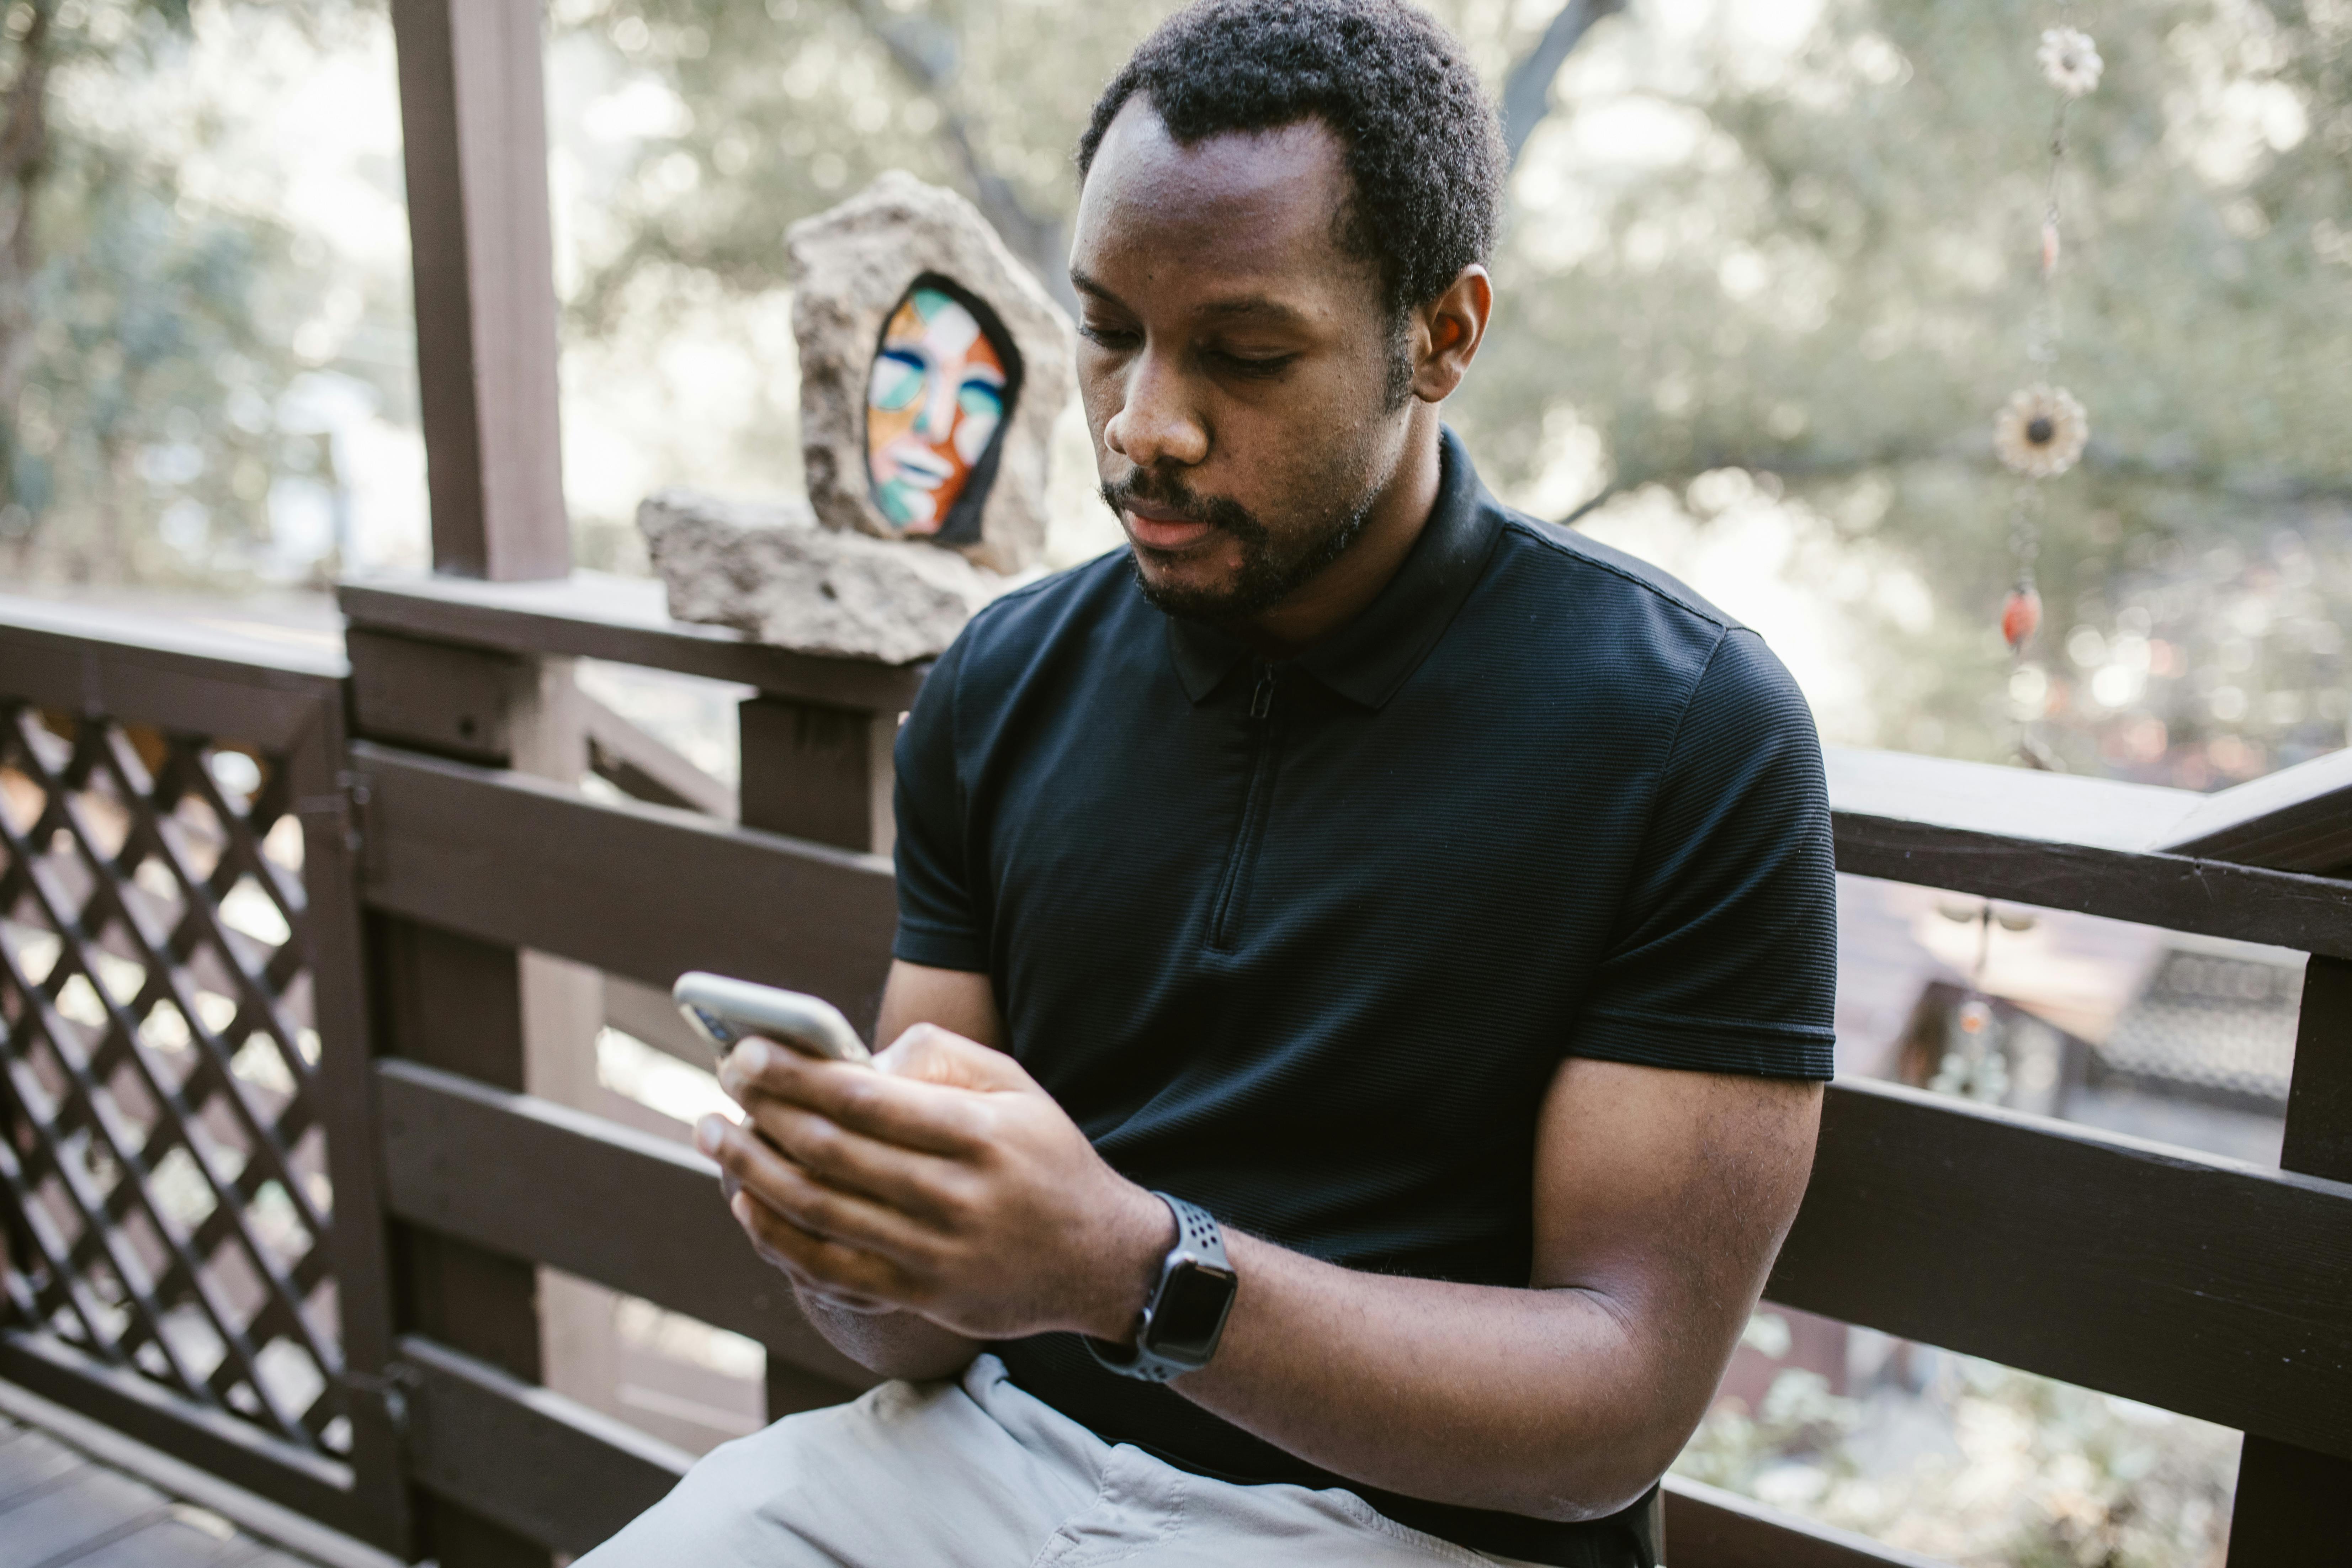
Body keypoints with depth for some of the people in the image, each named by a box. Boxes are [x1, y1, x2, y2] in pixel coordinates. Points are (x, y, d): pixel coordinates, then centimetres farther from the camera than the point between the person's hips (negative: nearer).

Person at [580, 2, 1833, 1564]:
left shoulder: (1689, 728, -11)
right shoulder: (1003, 686, 2)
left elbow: (1628, 1400, -14)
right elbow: (936, 1329, 5)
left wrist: (1134, 1269, -26)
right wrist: (856, 1247, -18)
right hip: (993, 1438, 4)